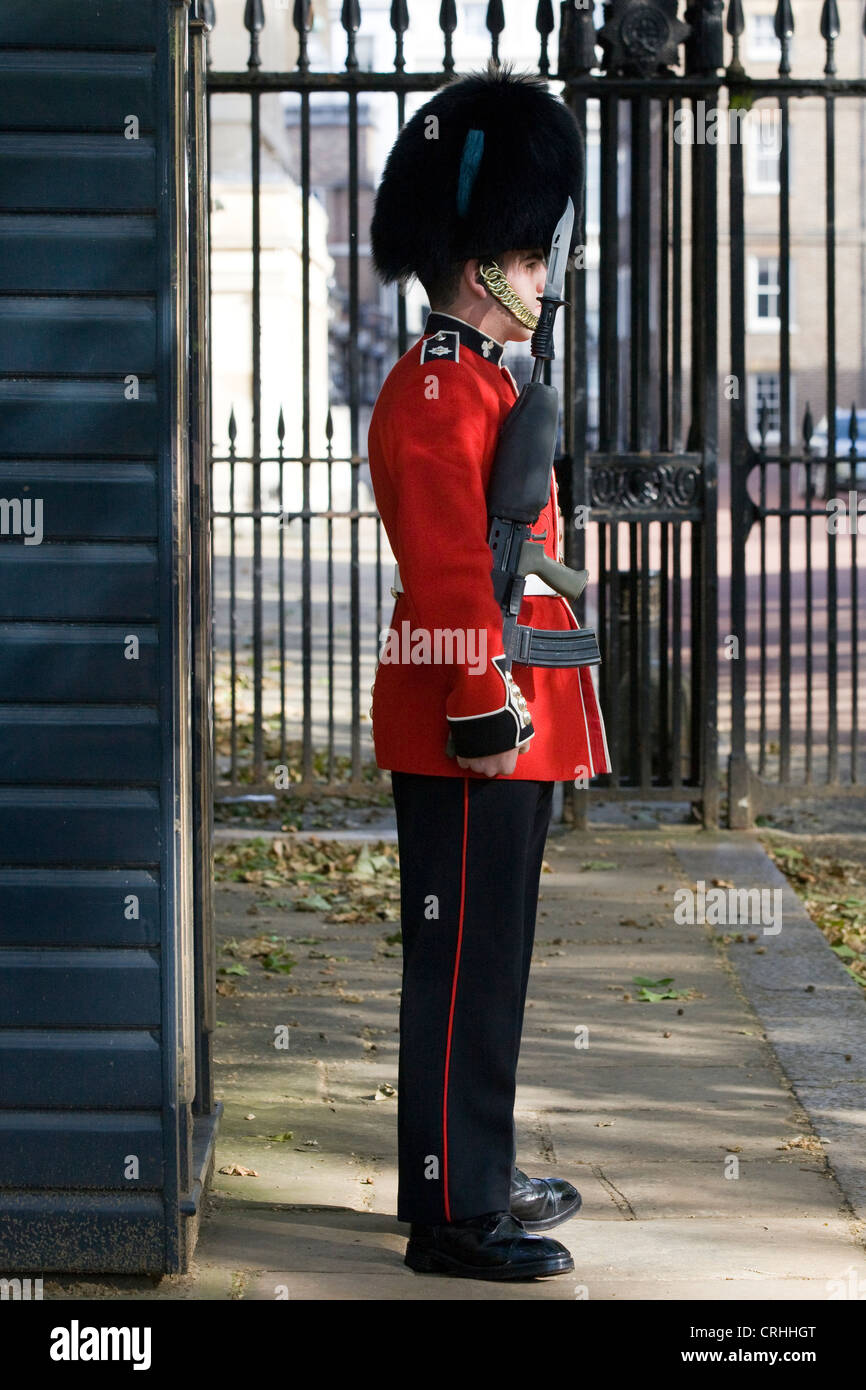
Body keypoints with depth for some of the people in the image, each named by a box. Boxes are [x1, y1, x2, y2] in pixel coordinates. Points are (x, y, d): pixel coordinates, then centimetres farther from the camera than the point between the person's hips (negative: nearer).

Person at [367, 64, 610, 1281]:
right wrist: (485, 714, -23)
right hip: (473, 734, -10)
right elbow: (451, 573, -22)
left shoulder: (479, 384, 17)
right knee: (462, 969, -5)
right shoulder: (437, 393, -16)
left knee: (489, 964, 17)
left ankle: (481, 1173, 28)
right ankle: (452, 1216, 1)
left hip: (512, 729, 10)